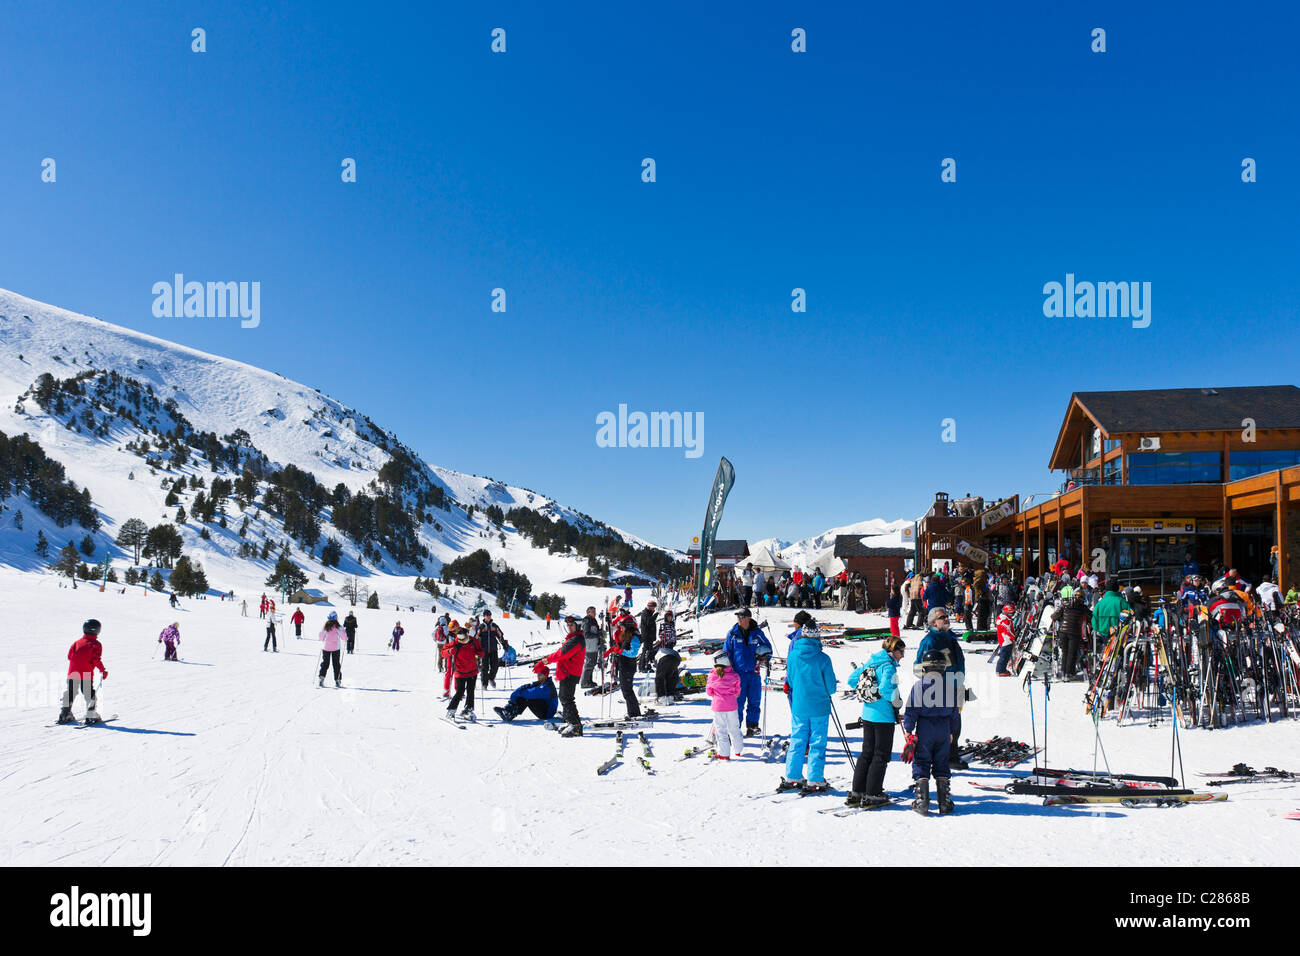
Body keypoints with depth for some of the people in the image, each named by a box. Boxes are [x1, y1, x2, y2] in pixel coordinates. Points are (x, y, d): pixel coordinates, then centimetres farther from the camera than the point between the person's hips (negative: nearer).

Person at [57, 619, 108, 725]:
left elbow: (69, 656, 8)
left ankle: (65, 715, 14)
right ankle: (91, 717, -2)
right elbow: (96, 660, -11)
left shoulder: (77, 642, 10)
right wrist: (103, 670, -2)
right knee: (90, 695, 3)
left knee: (70, 693, 15)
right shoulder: (96, 644, -3)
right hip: (86, 674, -4)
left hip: (73, 672, 4)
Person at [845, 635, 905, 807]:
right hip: (884, 717, -8)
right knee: (881, 756, 2)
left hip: (867, 714, 8)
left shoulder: (870, 663, 9)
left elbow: (852, 679, 15)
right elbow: (886, 687, -28)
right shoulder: (888, 666, -15)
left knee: (867, 753, 14)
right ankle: (872, 795, 3)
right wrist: (897, 702, -11)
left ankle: (856, 792, 14)